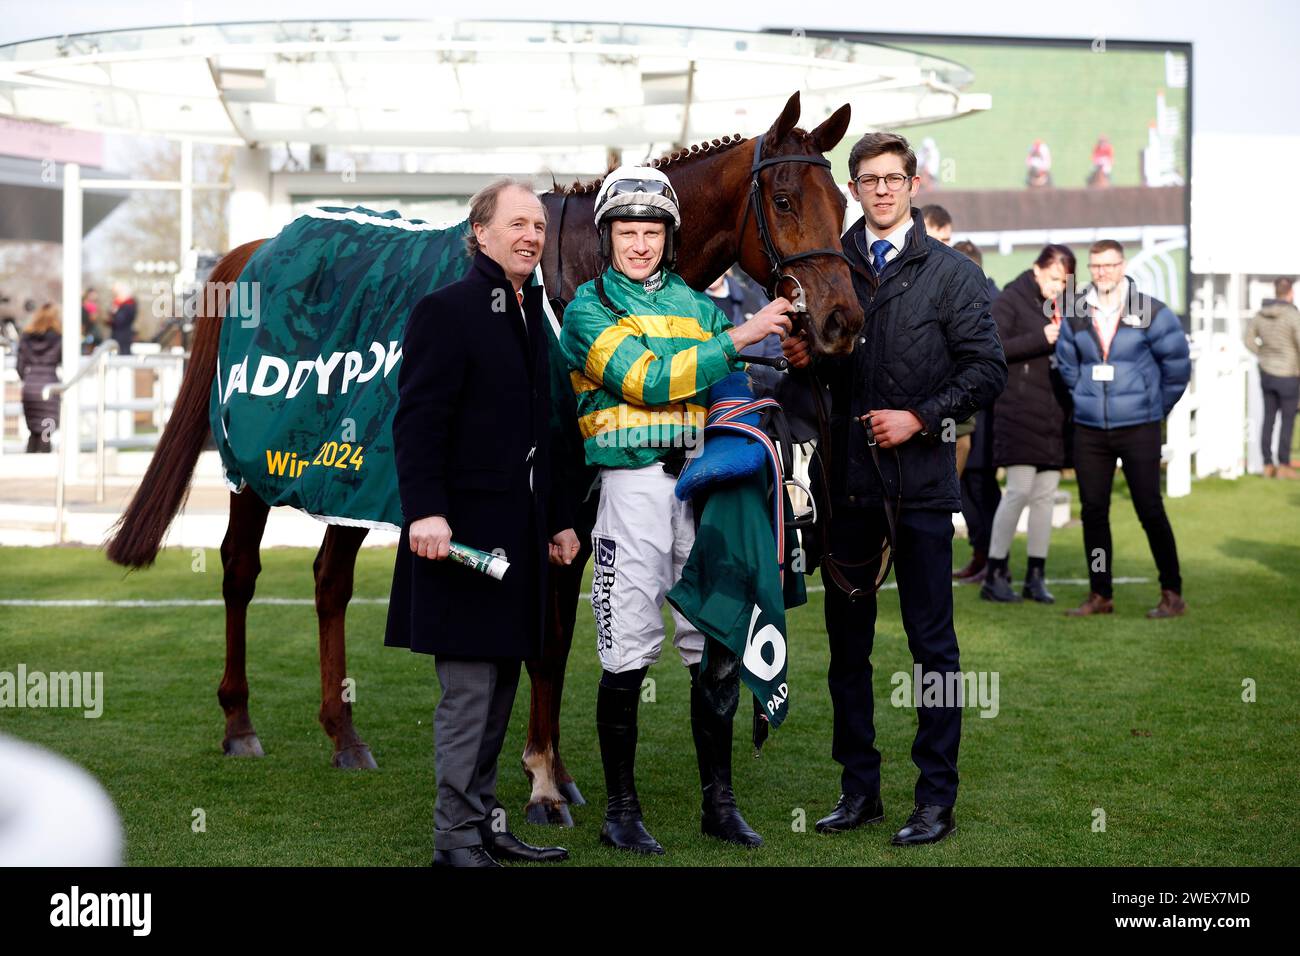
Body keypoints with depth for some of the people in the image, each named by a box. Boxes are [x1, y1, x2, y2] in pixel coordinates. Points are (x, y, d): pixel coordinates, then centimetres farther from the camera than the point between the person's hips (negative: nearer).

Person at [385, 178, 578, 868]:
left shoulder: (532, 316, 16)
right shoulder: (445, 311, -8)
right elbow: (417, 422, -16)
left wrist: (559, 519, 19)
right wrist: (425, 512, -25)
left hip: (520, 537, 8)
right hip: (464, 530, -8)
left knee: (499, 687, 13)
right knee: (468, 689, -4)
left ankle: (485, 823, 23)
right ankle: (457, 839, 4)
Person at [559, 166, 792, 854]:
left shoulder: (696, 305, 14)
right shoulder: (589, 307, 0)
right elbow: (647, 381, -14)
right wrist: (740, 336, -16)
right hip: (634, 484, -4)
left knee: (715, 644, 7)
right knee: (628, 654, -1)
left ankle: (718, 801, 18)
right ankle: (621, 810, 10)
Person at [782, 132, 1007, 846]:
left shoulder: (952, 273, 2)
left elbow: (987, 369, -3)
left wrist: (920, 417, -14)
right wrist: (802, 358, -5)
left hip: (920, 475, -3)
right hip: (847, 478, 4)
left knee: (932, 644, 1)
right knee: (847, 641, 10)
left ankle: (936, 798, 9)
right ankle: (859, 789, 21)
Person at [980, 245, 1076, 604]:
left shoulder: (1062, 306, 17)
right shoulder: (1011, 300, -2)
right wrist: (1040, 339, -18)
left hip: (1055, 411, 6)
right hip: (1020, 409, -6)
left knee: (1046, 493, 5)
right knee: (1019, 490, -10)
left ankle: (1036, 576, 11)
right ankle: (995, 574, -2)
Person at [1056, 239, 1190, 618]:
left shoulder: (1151, 313, -5)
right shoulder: (1076, 315, 4)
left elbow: (1176, 363, 3)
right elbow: (1067, 365, 18)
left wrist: (1156, 408, 9)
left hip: (1139, 429, -4)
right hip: (1089, 430, 4)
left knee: (1150, 510, -3)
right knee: (1093, 512, 6)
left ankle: (1172, 594, 7)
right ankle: (1100, 595, 15)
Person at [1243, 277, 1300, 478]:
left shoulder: (1261, 314, 0)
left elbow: (1249, 339, 8)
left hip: (1266, 373, 6)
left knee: (1269, 418, 12)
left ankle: (1268, 465, 15)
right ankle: (1283, 466, 10)